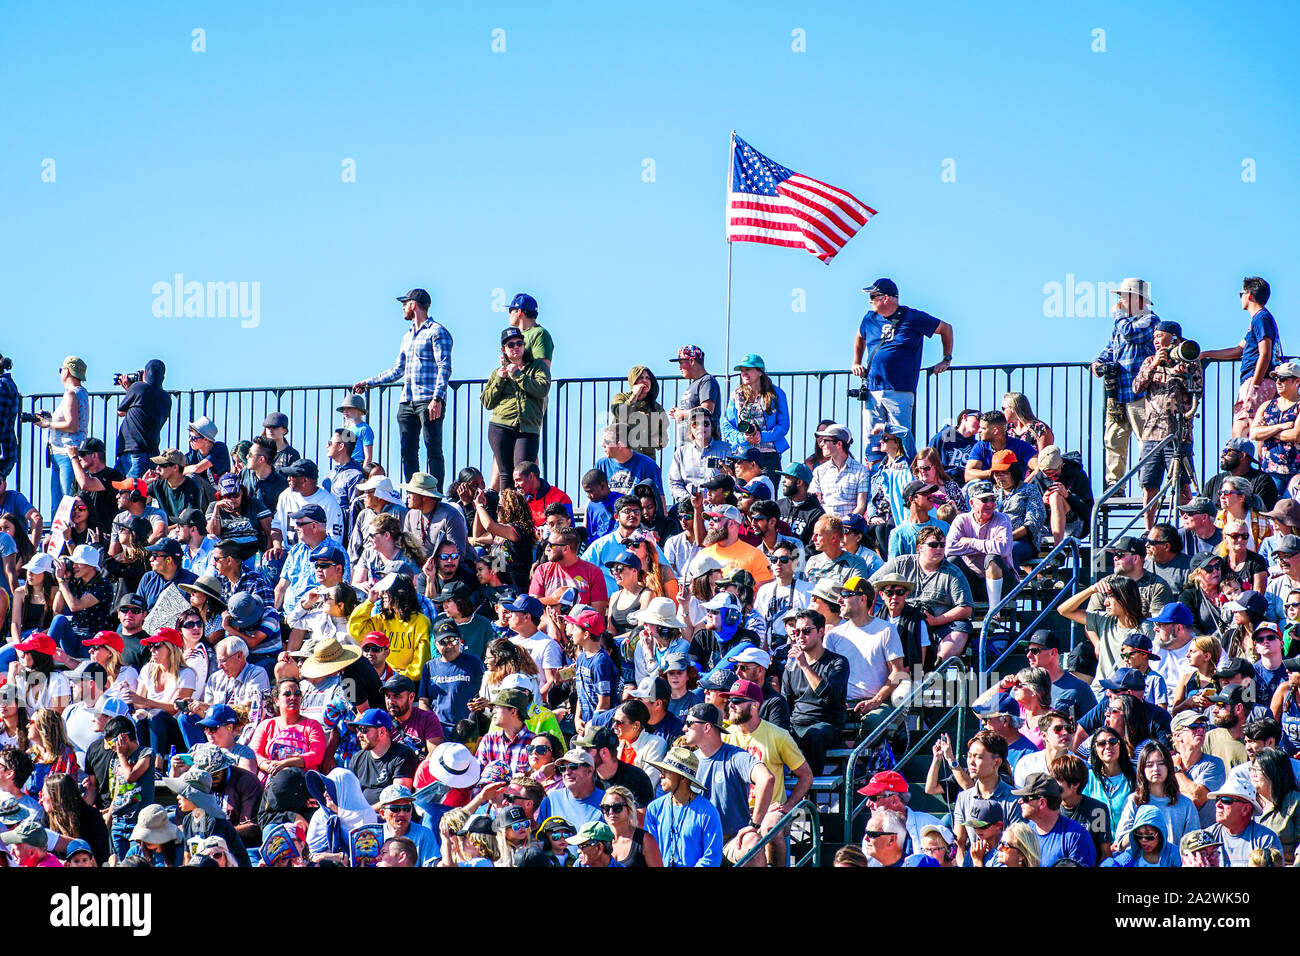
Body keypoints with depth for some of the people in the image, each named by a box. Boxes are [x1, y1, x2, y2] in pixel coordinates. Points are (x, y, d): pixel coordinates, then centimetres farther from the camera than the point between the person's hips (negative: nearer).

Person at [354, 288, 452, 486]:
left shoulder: (437, 332, -3)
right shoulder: (408, 336, 23)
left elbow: (444, 368, -12)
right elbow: (397, 370, 29)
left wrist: (437, 399, -22)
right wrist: (368, 382, 29)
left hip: (428, 401, -8)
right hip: (407, 401, 8)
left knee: (433, 451, -10)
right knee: (408, 452, 4)